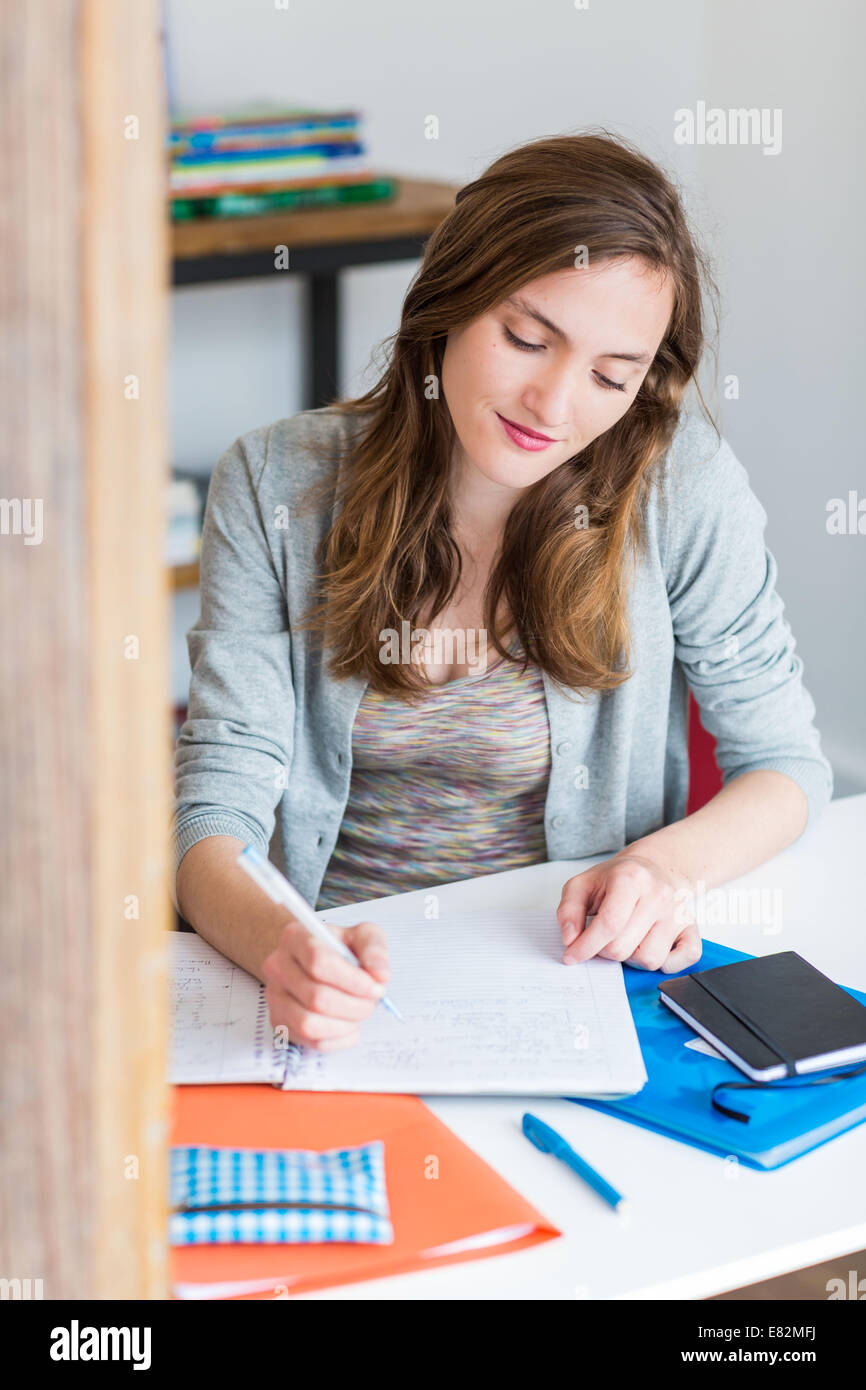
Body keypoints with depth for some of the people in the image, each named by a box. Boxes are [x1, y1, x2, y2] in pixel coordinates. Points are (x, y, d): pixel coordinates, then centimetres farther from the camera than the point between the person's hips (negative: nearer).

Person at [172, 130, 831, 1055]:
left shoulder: (683, 486, -7)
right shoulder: (274, 486, -5)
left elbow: (784, 763, 4)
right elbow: (217, 805, -9)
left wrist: (672, 861, -18)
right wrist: (277, 945, -32)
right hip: (335, 975, -2)